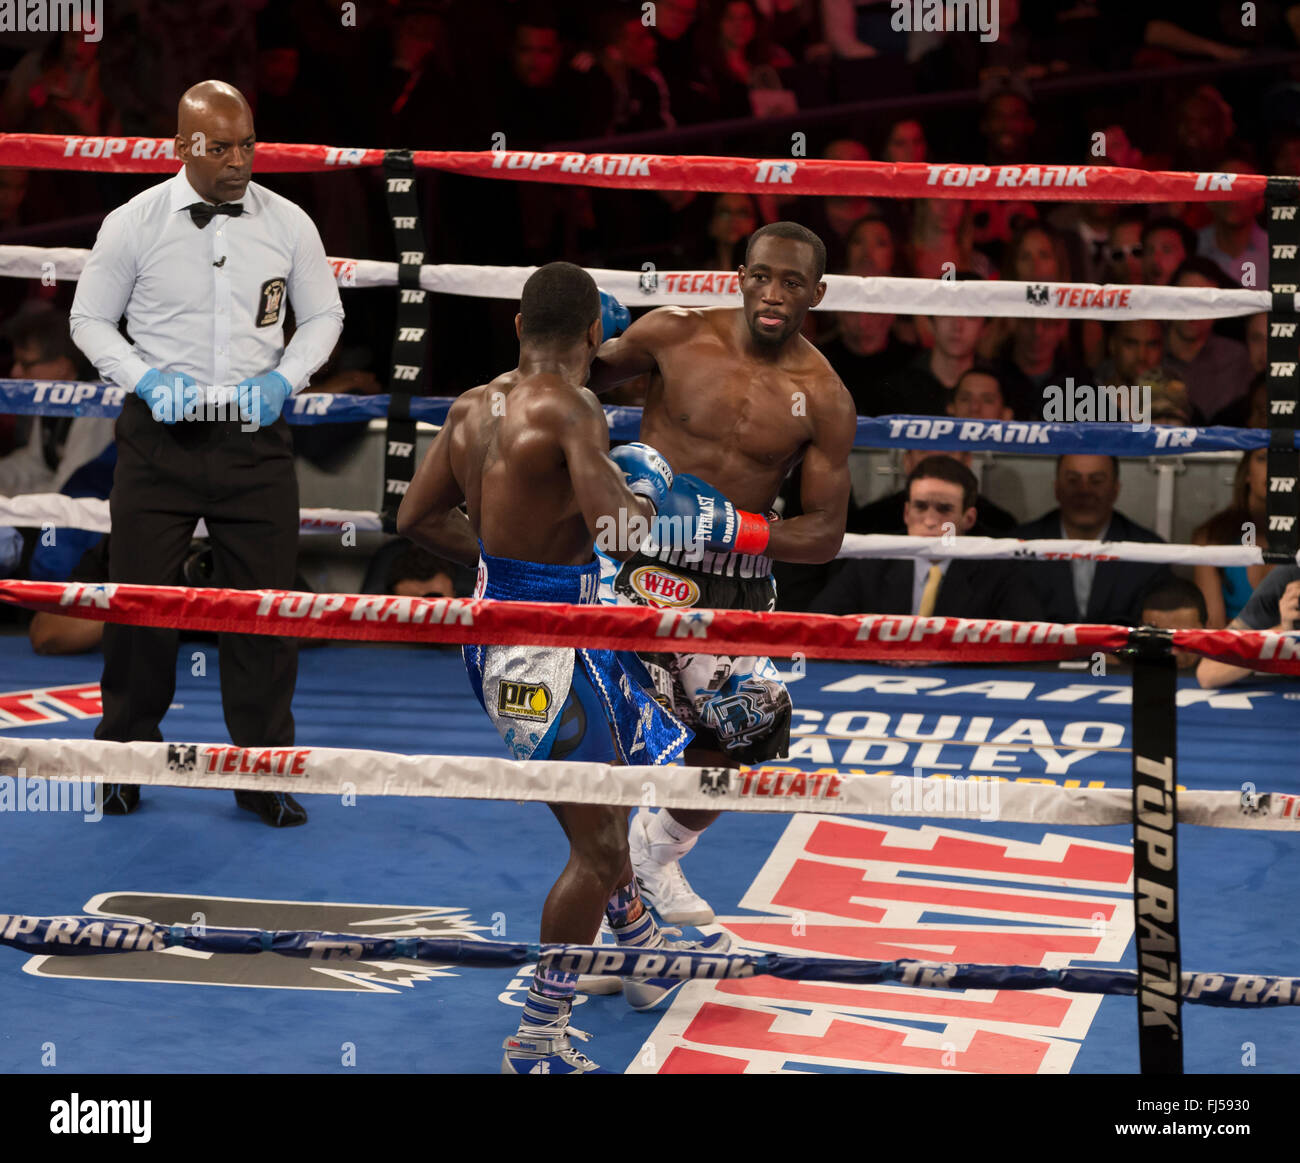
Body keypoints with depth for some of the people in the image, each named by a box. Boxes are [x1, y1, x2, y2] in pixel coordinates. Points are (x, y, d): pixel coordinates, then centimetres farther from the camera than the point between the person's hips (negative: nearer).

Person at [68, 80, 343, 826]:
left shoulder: (287, 224, 1)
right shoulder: (133, 224, -3)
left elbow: (324, 315, 11)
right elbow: (91, 319, 5)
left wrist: (284, 378, -6)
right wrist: (145, 378, -11)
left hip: (256, 436, 1)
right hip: (160, 435, -1)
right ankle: (126, 758, 20)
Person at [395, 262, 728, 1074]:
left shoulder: (473, 407, 5)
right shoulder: (572, 408, -20)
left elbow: (418, 517, 12)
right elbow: (619, 530, -28)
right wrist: (649, 495, -6)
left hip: (494, 629, 9)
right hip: (551, 647, -9)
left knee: (604, 806, 28)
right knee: (597, 847, 0)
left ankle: (647, 957, 47)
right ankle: (538, 1039, 5)